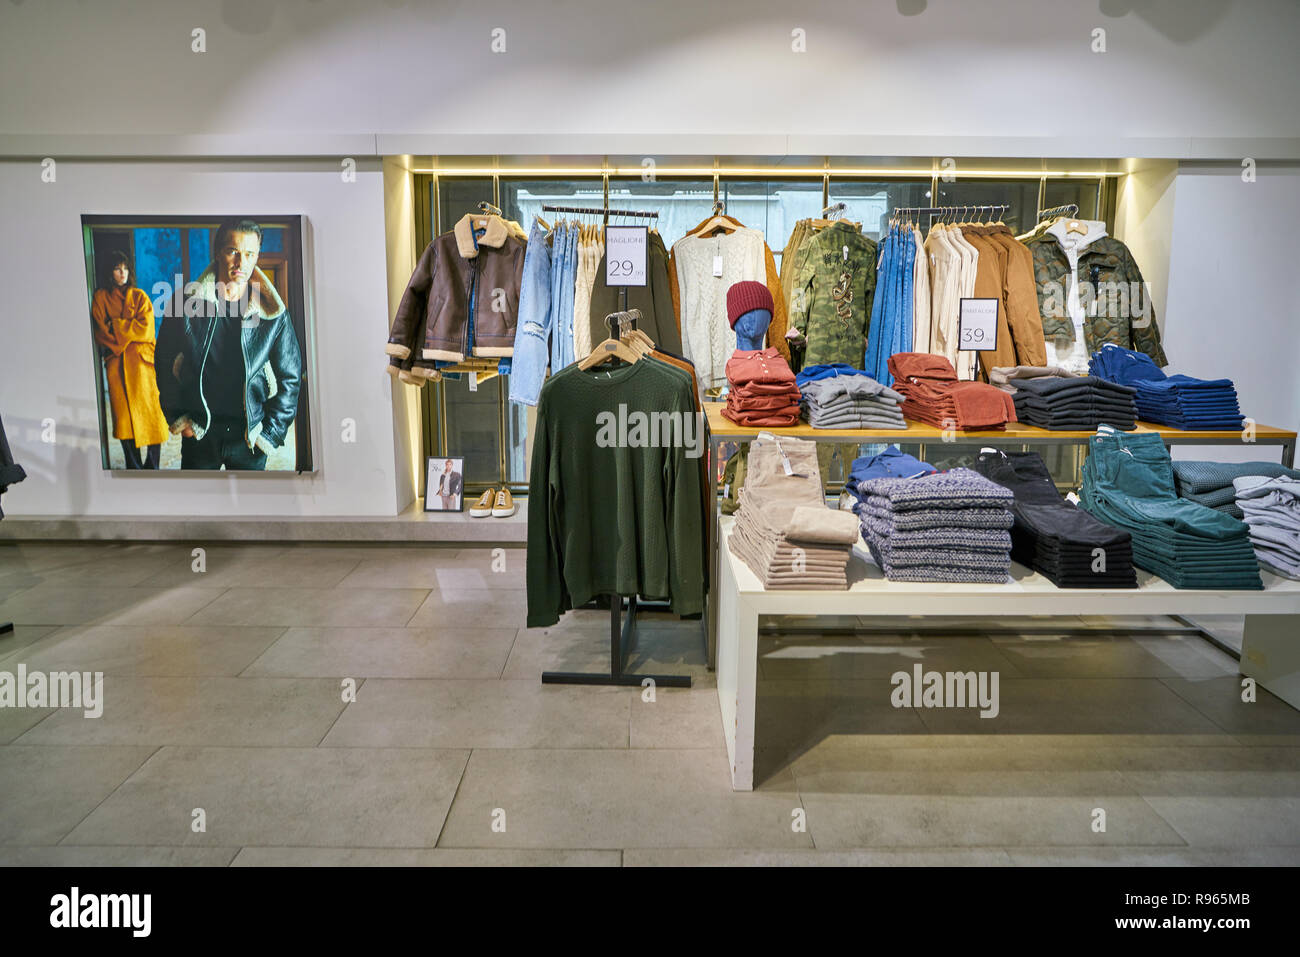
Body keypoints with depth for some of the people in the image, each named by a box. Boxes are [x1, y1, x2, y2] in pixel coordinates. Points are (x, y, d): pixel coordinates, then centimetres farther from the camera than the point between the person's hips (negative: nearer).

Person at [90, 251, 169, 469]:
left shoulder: (139, 296, 9)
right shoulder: (100, 298, 9)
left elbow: (145, 328, -3)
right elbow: (100, 333, 4)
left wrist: (114, 325, -3)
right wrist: (124, 341, -7)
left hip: (143, 363, 0)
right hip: (117, 366, 1)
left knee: (151, 415, -4)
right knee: (124, 416, 0)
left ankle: (152, 466, 4)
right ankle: (134, 467, 7)